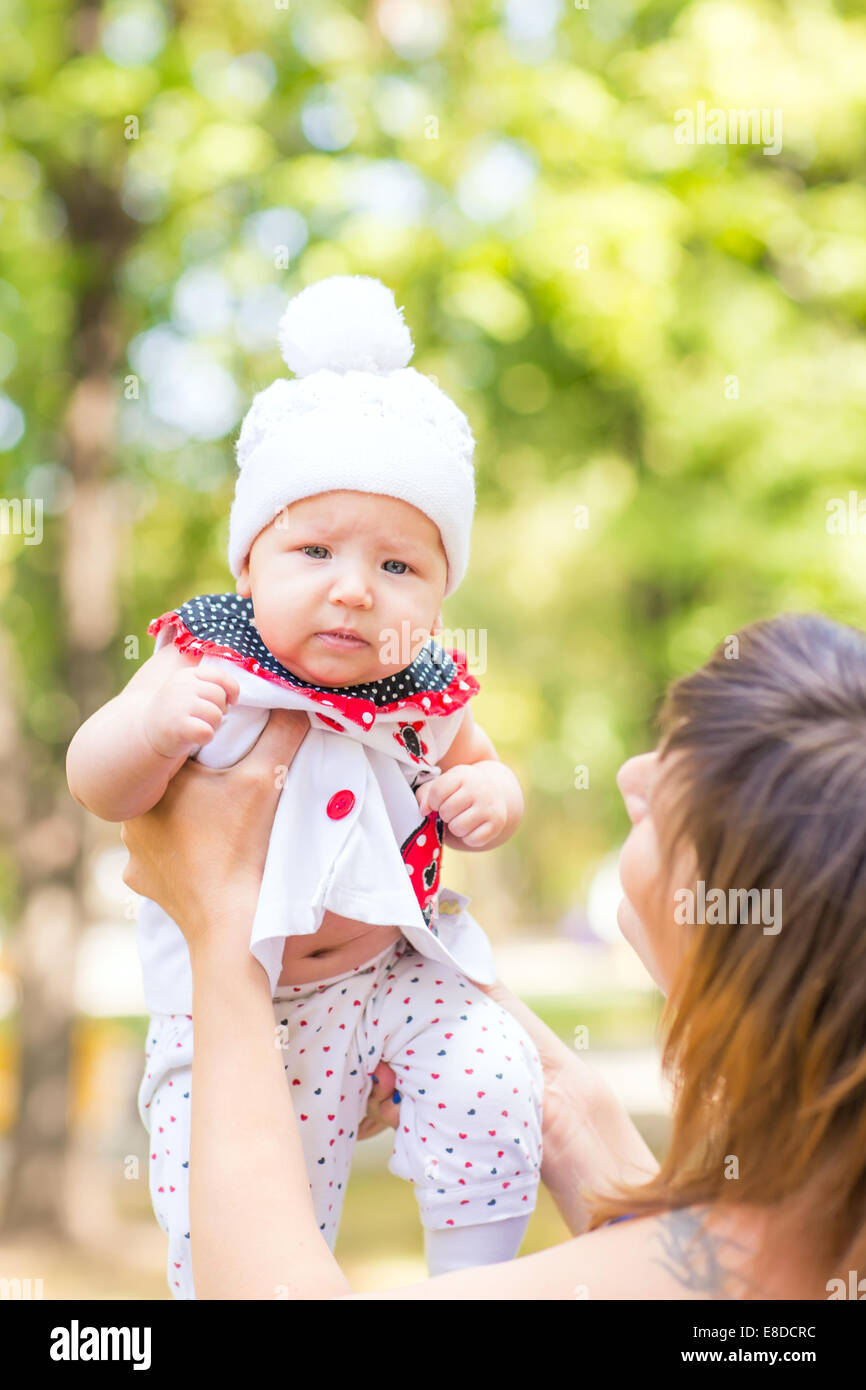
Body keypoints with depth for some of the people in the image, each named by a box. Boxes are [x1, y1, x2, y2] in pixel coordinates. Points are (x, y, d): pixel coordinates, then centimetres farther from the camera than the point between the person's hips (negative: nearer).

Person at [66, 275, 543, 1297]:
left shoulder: (424, 694, -8)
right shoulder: (206, 664, -17)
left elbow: (483, 770, 10)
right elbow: (96, 787, -15)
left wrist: (490, 799, -14)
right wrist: (156, 726, -36)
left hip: (397, 964, 2)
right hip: (229, 984, -2)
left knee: (492, 1084, -14)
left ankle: (473, 1274, 11)